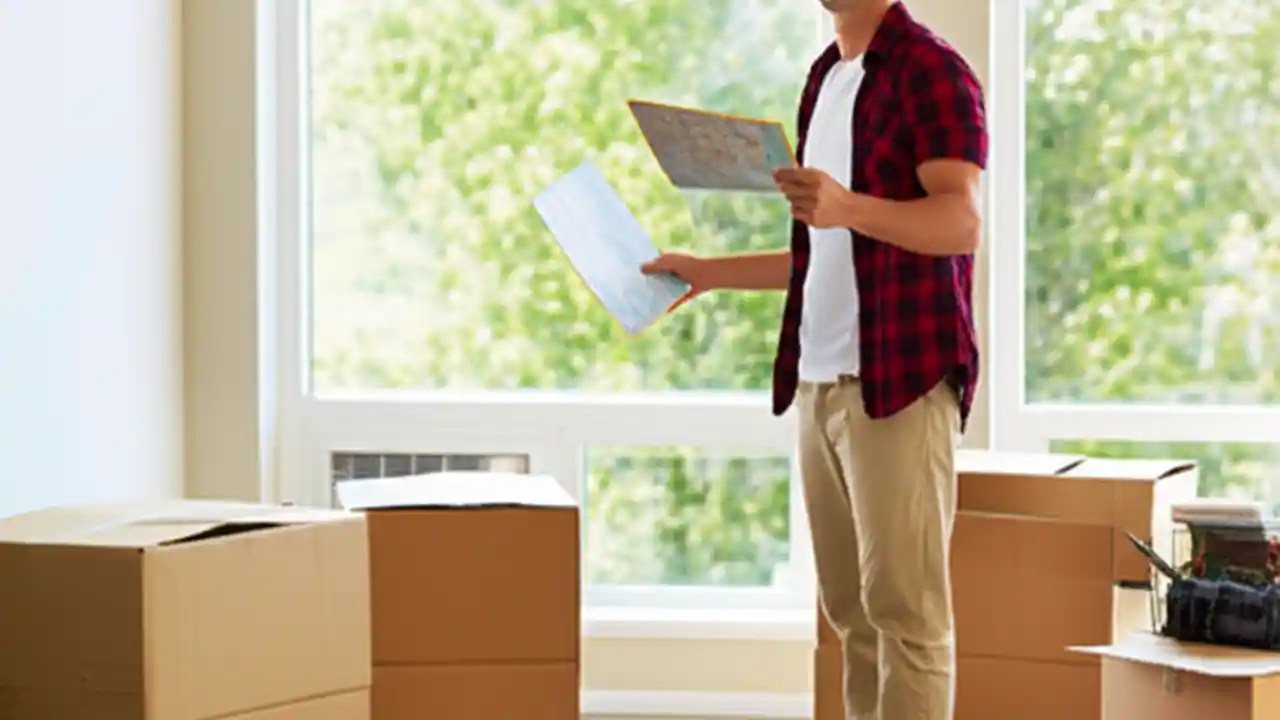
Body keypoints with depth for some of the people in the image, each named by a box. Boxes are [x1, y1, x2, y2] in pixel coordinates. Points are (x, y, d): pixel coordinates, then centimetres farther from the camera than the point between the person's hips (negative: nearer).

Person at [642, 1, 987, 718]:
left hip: (901, 375, -8)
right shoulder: (826, 77, 20)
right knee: (851, 608, 7)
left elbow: (962, 222, -19)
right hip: (821, 378, 8)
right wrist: (708, 273, 24)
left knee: (903, 605, -8)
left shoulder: (931, 68, -5)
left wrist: (849, 208, -34)